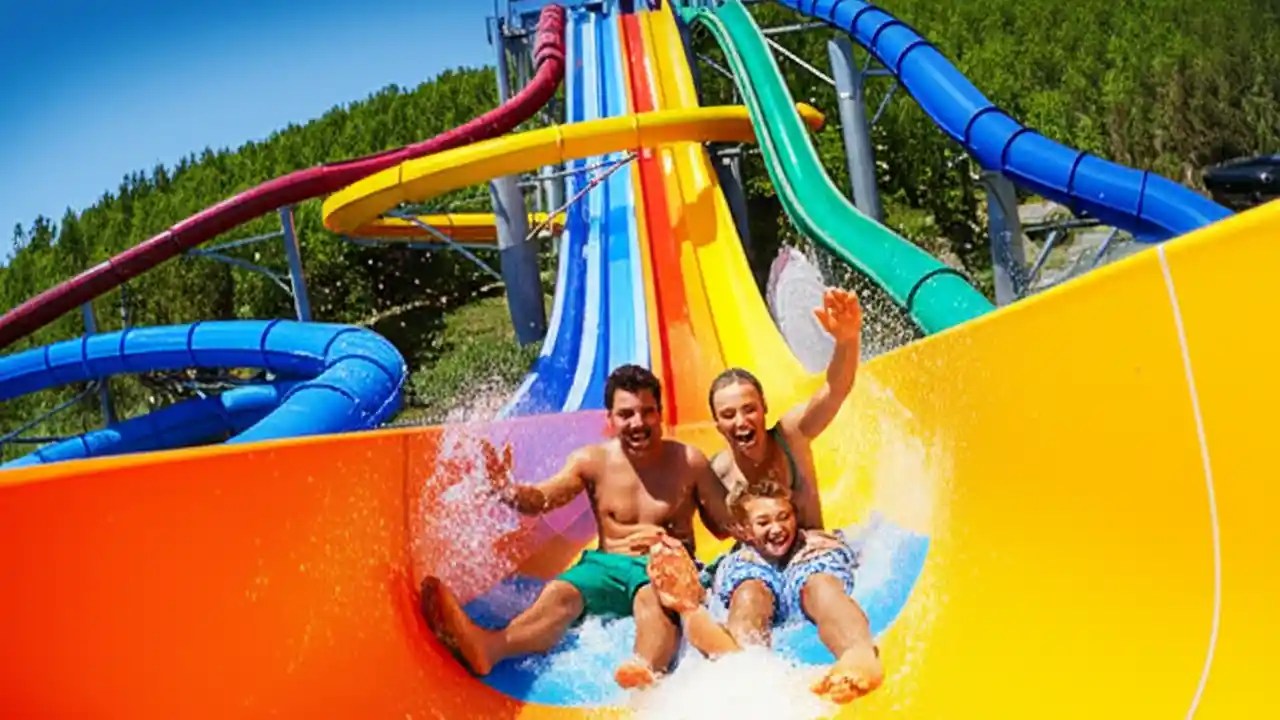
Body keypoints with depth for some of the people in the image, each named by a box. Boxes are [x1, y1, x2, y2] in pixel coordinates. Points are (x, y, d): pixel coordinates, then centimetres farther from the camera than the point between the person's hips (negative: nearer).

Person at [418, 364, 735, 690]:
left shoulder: (689, 461, -1)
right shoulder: (592, 460, 3)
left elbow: (727, 526, 3)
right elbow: (540, 500, 0)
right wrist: (506, 490, -22)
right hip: (607, 564, 3)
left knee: (652, 597, -38)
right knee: (559, 593, -28)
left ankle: (647, 672, -72)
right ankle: (489, 646, -59)